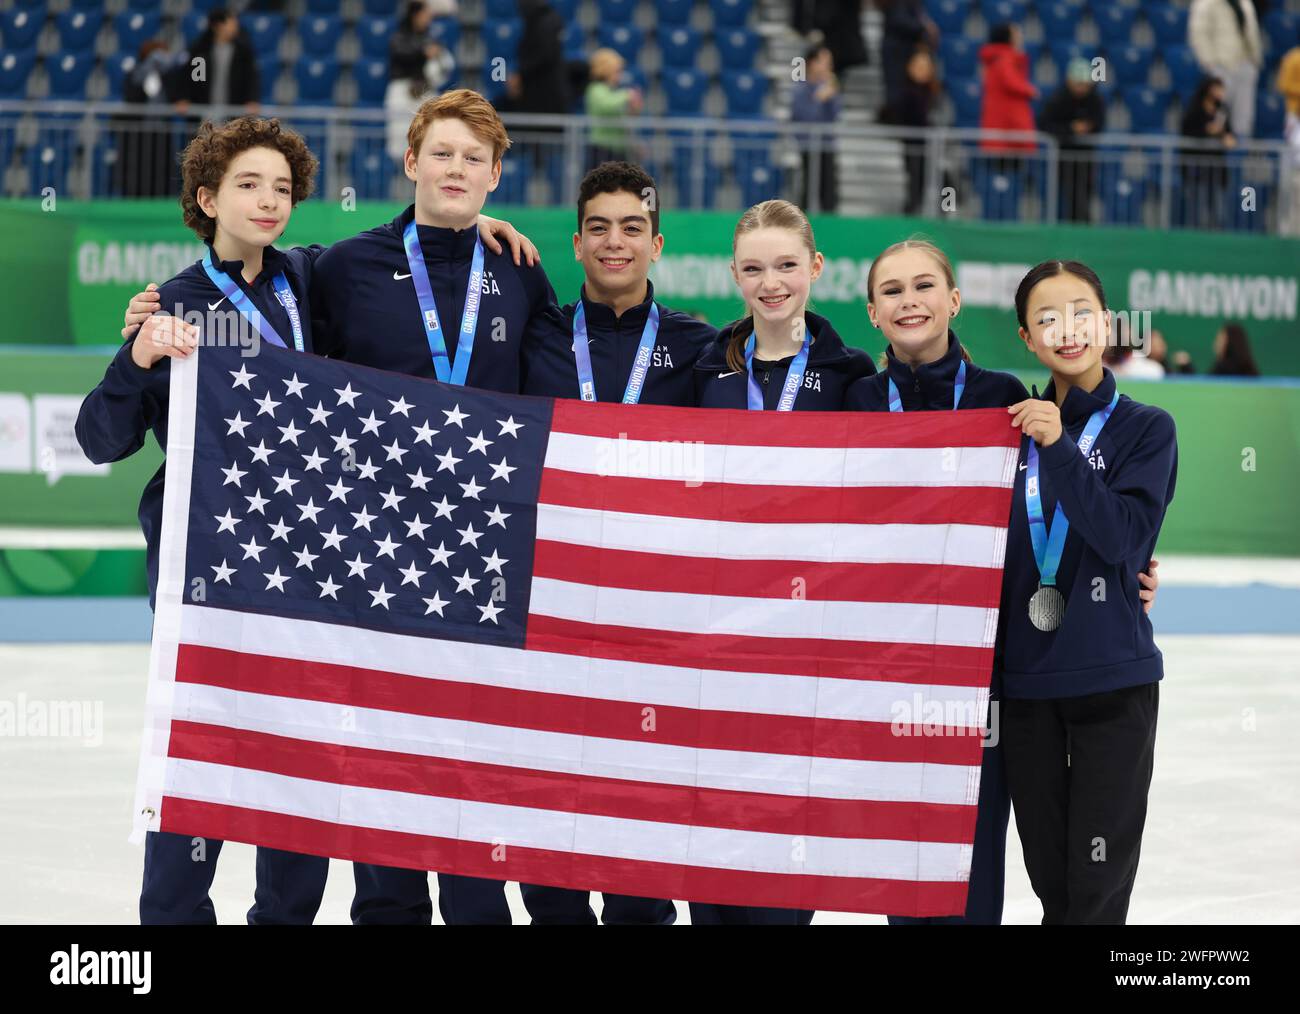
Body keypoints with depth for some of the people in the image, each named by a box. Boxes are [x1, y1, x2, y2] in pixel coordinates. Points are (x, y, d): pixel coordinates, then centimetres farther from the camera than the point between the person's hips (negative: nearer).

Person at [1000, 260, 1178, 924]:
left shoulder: (1146, 428, -2)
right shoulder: (1016, 427, 7)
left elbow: (1124, 535, -16)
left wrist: (1059, 447, -22)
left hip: (1112, 677, -3)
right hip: (1024, 677, 3)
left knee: (1098, 882, -3)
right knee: (1050, 879, 11)